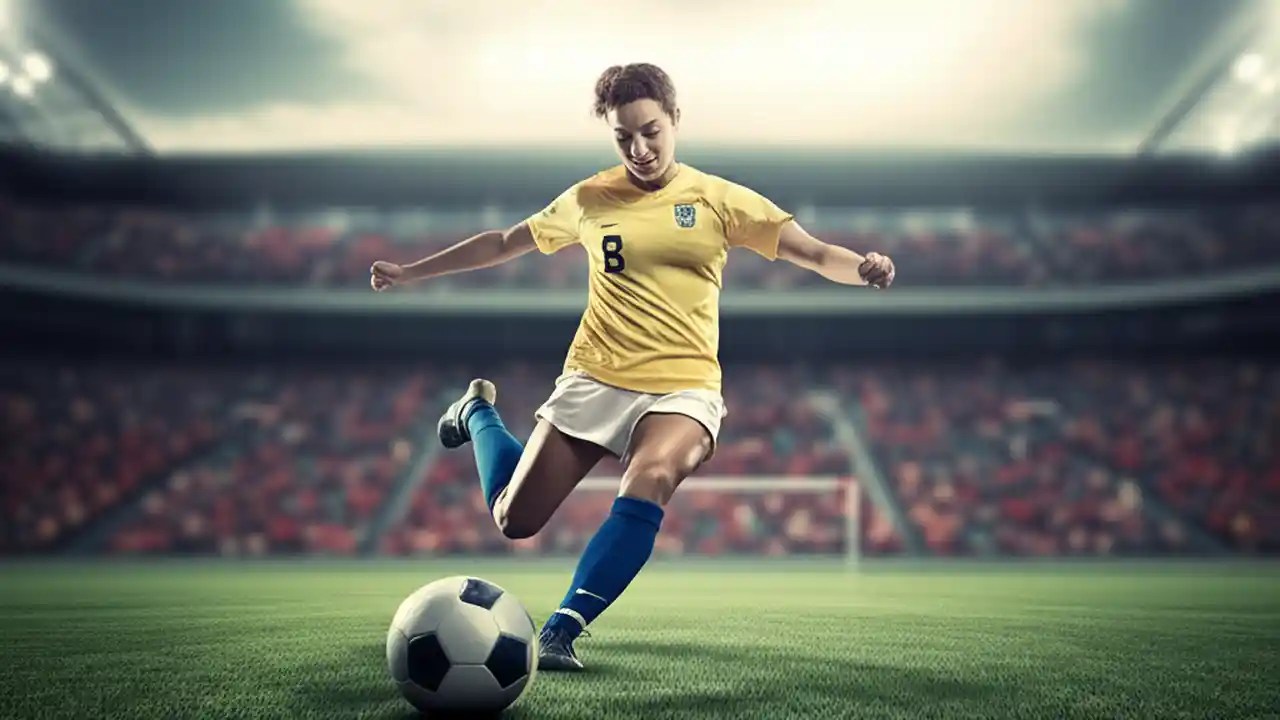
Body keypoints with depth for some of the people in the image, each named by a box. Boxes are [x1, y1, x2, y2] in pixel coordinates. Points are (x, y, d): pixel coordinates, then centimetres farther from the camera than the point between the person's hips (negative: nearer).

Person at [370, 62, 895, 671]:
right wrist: (410, 271, 20)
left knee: (647, 485, -34)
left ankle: (561, 631, -29)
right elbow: (502, 243, 19)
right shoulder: (589, 199, 6)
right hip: (594, 380, 2)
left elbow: (813, 253, -4)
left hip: (683, 388, -2)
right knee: (513, 520, 4)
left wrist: (862, 268, -26)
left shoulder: (717, 198, 1)